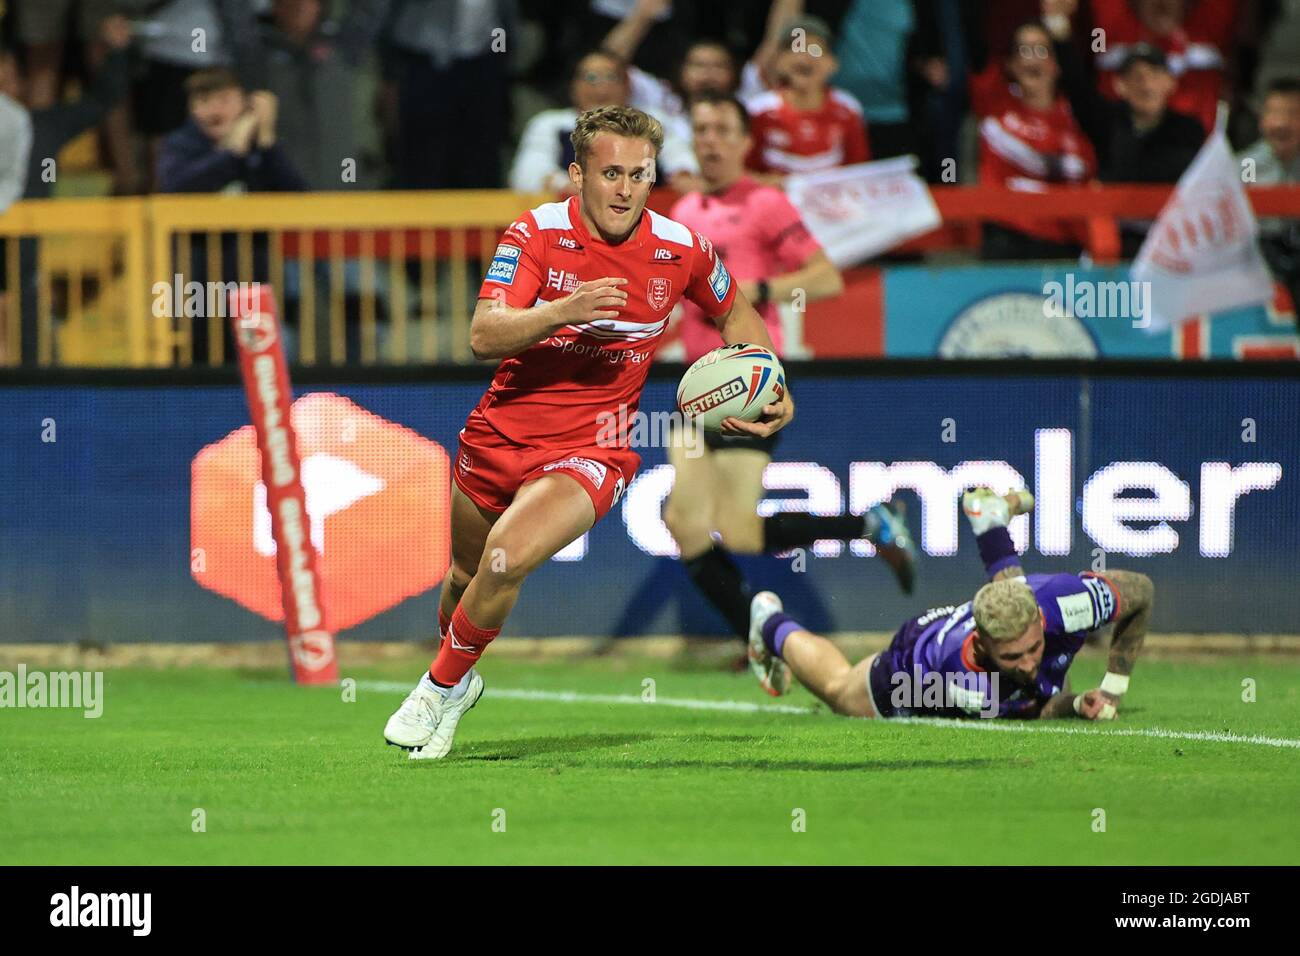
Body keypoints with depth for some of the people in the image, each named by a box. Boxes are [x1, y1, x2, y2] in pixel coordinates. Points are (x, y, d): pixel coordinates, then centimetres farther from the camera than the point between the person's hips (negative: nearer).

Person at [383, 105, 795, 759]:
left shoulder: (680, 249, -5)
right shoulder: (536, 234, -11)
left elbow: (735, 314, 17)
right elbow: (483, 337, -22)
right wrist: (563, 311, -38)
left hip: (591, 448, -1)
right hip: (500, 432, 2)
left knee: (506, 562, -25)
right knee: (466, 574, 19)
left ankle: (444, 689, -1)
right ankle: (456, 673, 51)